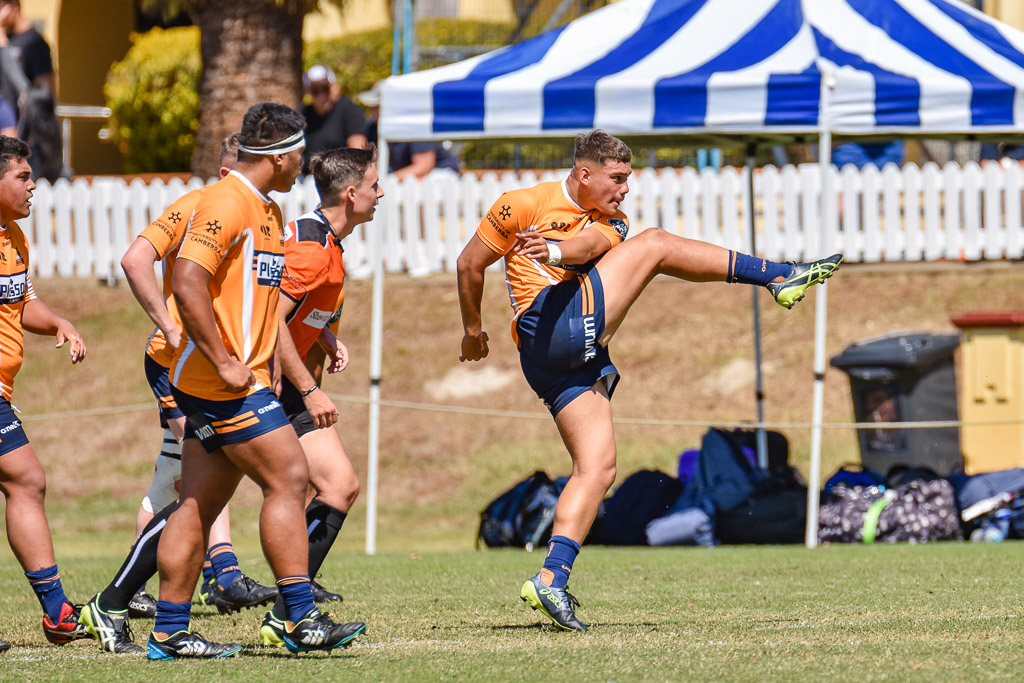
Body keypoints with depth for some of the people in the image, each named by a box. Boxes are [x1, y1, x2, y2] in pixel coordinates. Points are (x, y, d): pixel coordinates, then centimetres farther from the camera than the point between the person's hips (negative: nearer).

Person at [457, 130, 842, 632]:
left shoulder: (609, 223, 21)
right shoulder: (524, 205, 6)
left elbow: (588, 246, -4)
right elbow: (470, 263, 14)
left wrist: (556, 250, -26)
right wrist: (473, 330, 20)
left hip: (581, 357, 7)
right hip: (547, 326, -7)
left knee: (597, 469, -4)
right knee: (653, 244, -9)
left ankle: (550, 580, -9)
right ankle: (781, 277, -11)